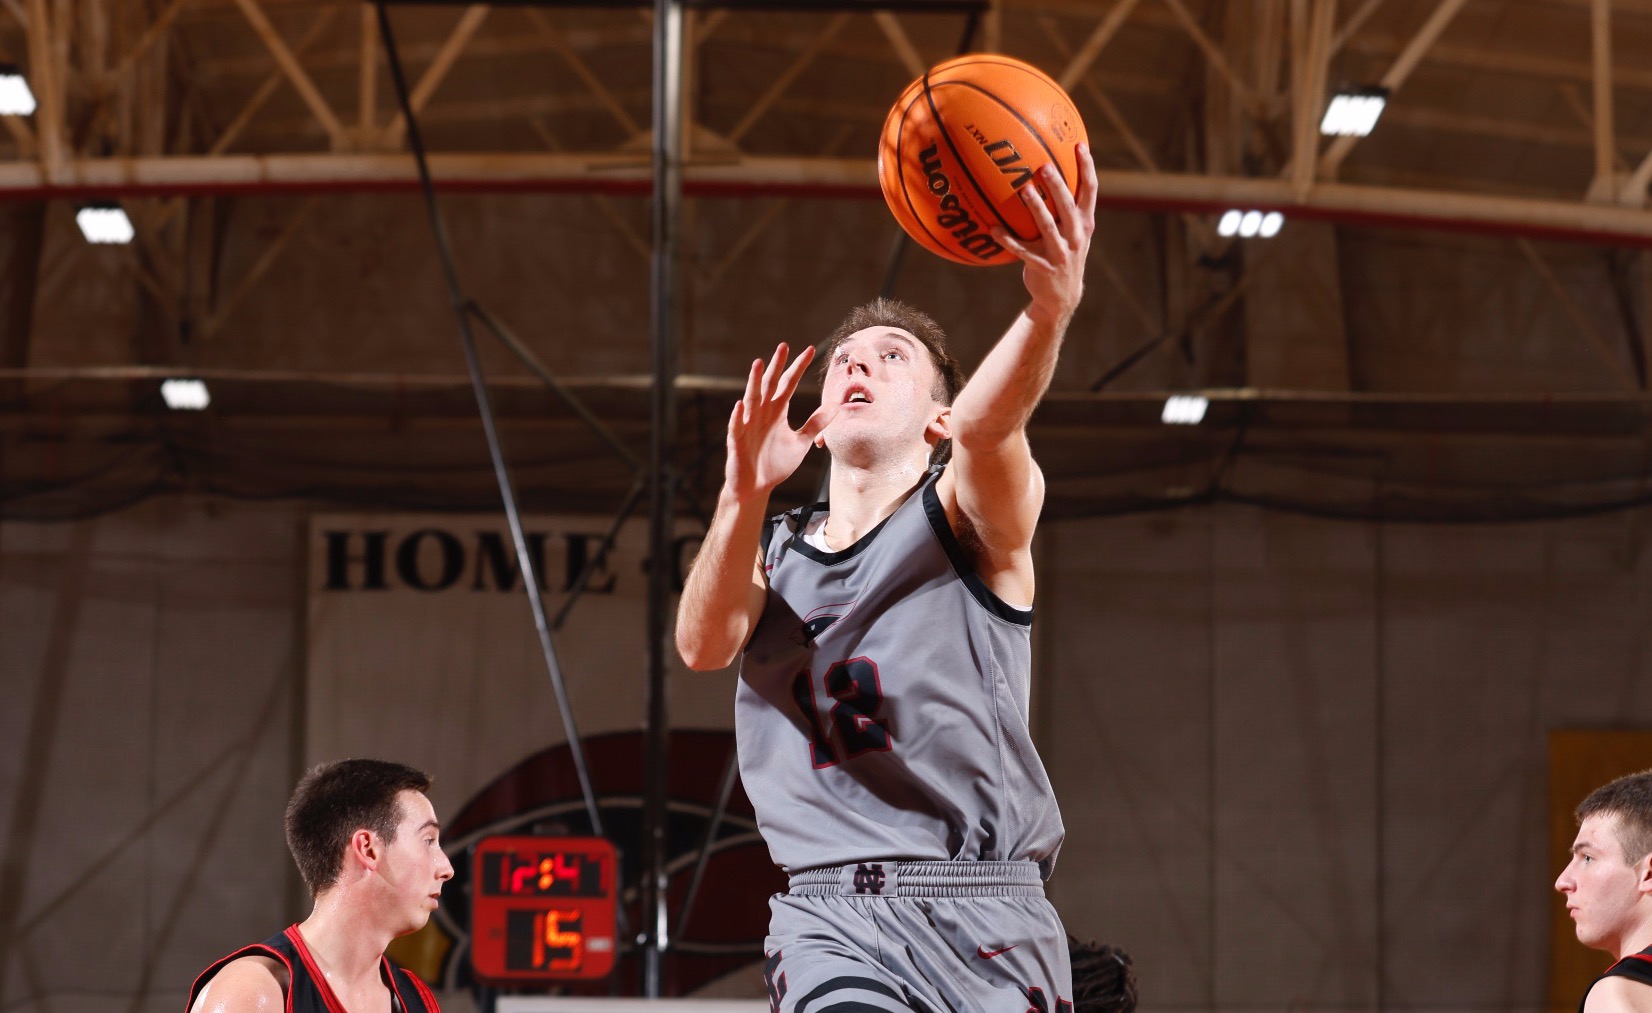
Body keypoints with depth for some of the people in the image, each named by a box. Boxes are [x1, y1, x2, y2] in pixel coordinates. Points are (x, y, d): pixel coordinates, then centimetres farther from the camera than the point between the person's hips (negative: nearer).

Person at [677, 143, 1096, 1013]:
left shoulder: (966, 515, 7)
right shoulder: (771, 548, 18)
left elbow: (986, 426, -18)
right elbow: (703, 644, -5)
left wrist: (1050, 312, -41)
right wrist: (745, 495, -24)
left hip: (984, 917, -1)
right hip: (828, 916, 1)